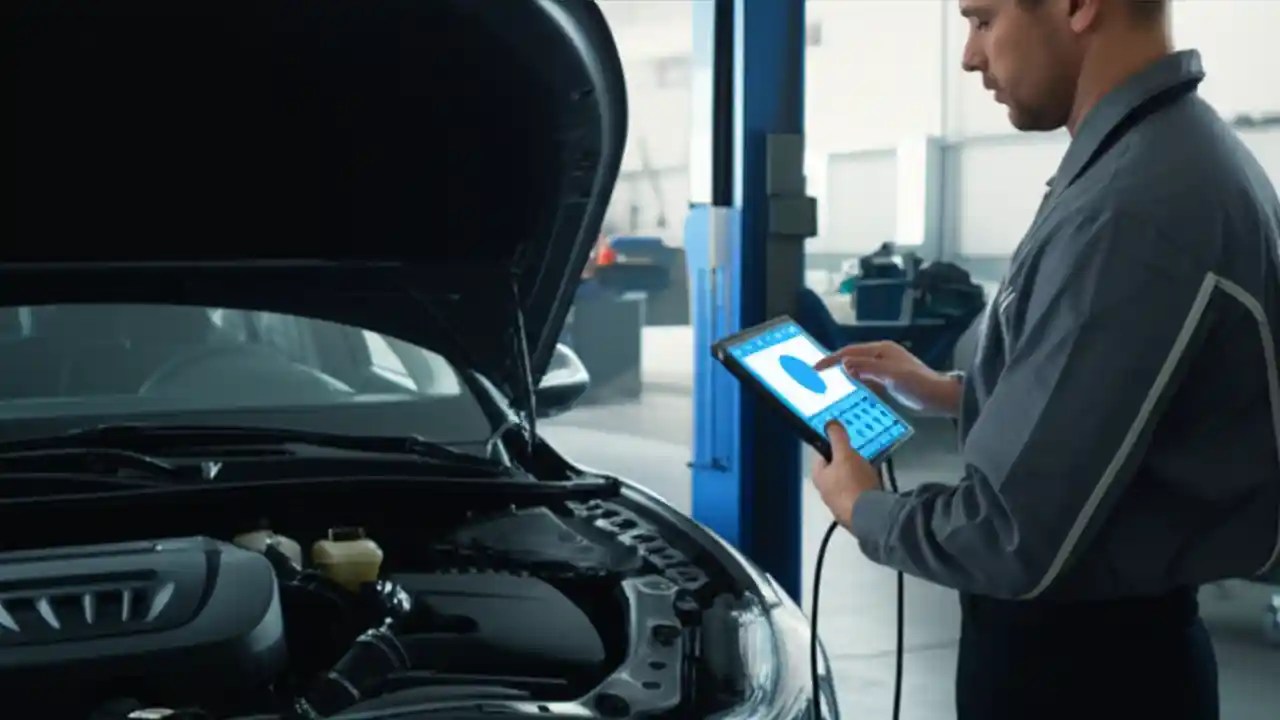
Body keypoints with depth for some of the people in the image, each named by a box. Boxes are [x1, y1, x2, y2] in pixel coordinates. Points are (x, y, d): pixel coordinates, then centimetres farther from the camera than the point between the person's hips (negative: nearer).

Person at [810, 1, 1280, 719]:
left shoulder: (1130, 208, -27)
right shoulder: (1176, 154, 6)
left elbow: (1016, 539, -26)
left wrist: (863, 509, -9)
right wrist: (947, 391, 13)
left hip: (1072, 657, -9)